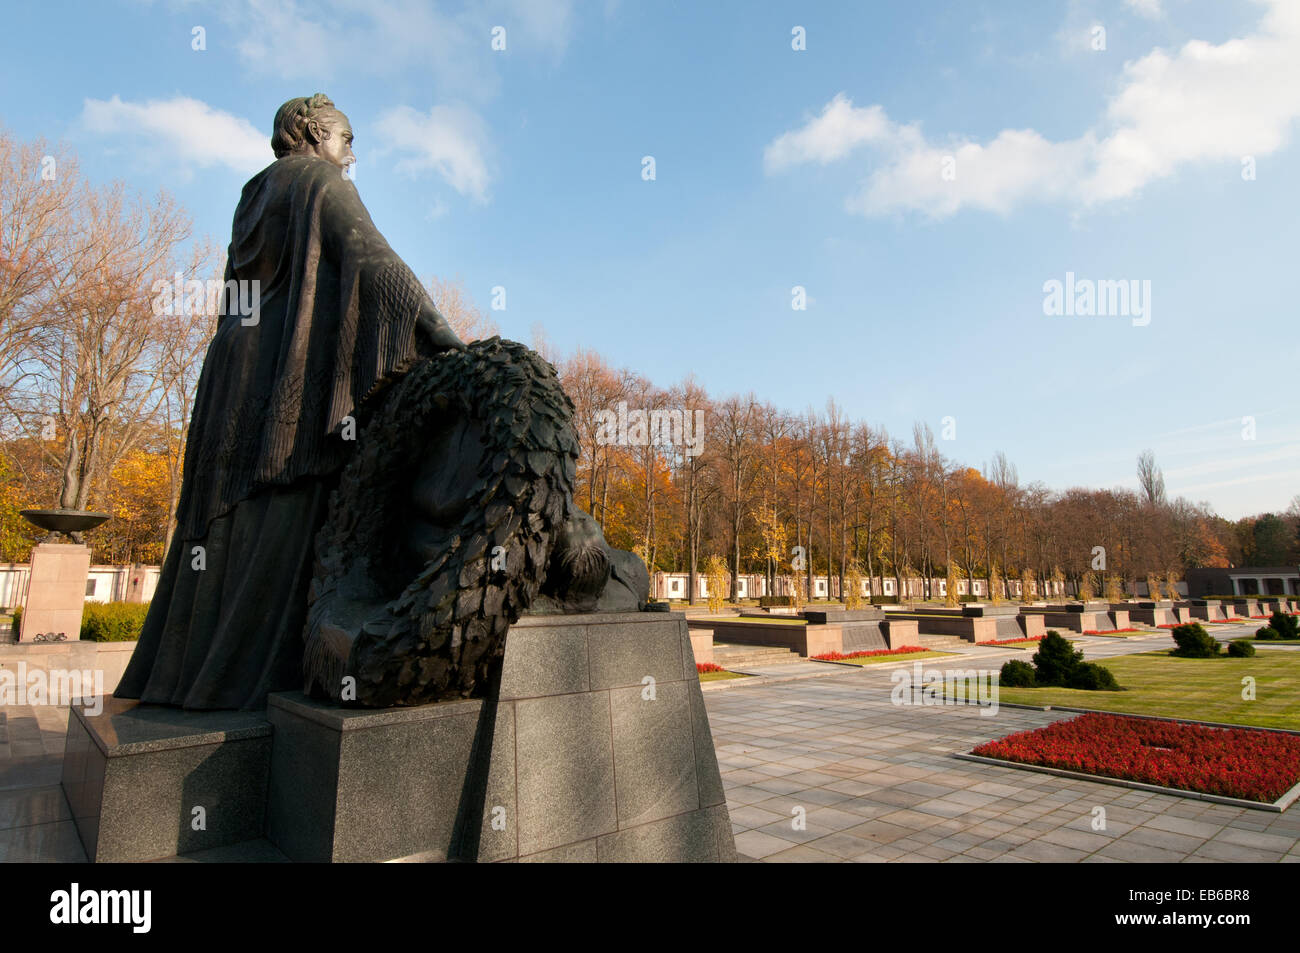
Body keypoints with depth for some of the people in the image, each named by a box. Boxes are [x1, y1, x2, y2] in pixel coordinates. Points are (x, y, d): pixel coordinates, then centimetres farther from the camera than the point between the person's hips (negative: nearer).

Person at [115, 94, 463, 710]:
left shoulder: (255, 196, 26)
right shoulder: (323, 184, 2)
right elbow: (372, 259, -14)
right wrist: (444, 335, -21)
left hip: (240, 375, 8)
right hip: (296, 377, -8)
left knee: (232, 518, 7)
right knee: (287, 519, -11)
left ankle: (188, 667, 10)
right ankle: (256, 674, -12)